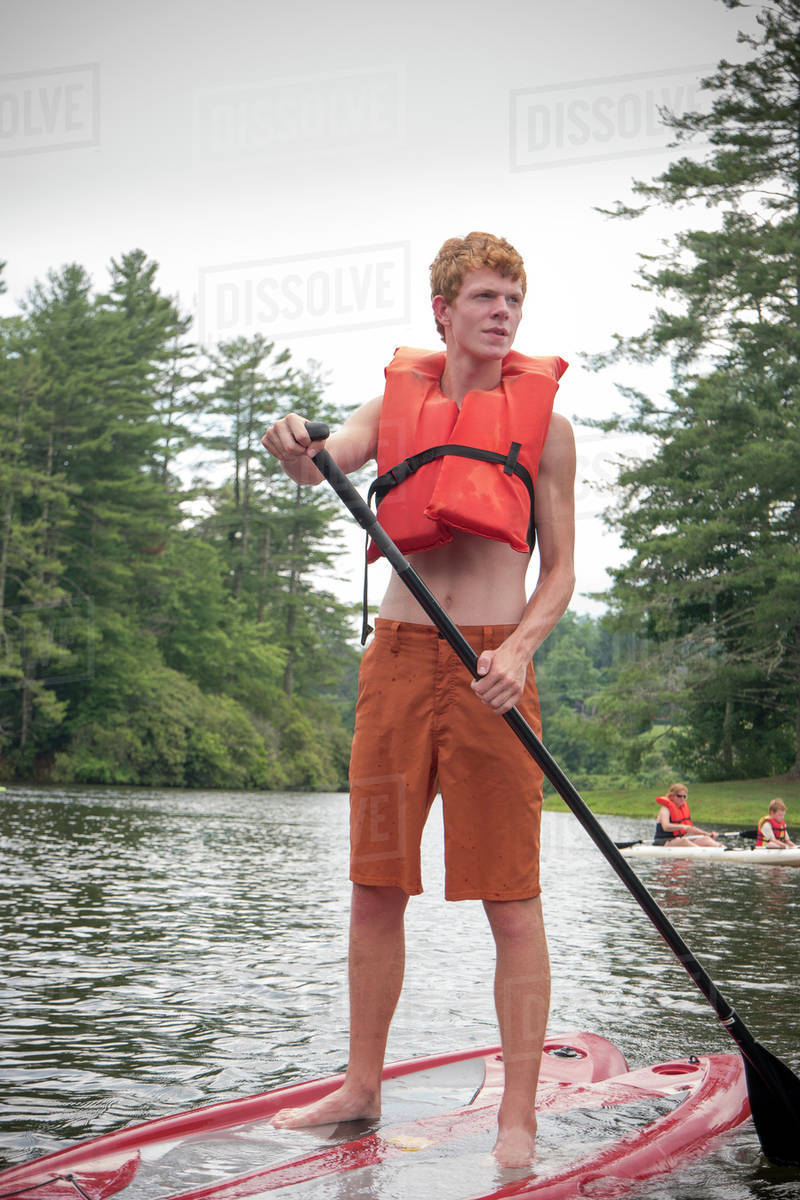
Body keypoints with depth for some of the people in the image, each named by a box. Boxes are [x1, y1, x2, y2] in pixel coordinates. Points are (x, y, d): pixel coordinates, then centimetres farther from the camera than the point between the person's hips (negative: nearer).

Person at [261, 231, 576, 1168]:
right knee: (374, 885, 8)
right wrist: (294, 448, -28)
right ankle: (362, 1087, 22)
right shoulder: (397, 402, 12)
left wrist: (519, 652, -14)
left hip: (493, 662, -3)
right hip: (396, 655, 3)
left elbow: (560, 571, 3)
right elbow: (323, 462, -4)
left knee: (510, 899, -4)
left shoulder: (543, 422, 5)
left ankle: (518, 1119, 3)